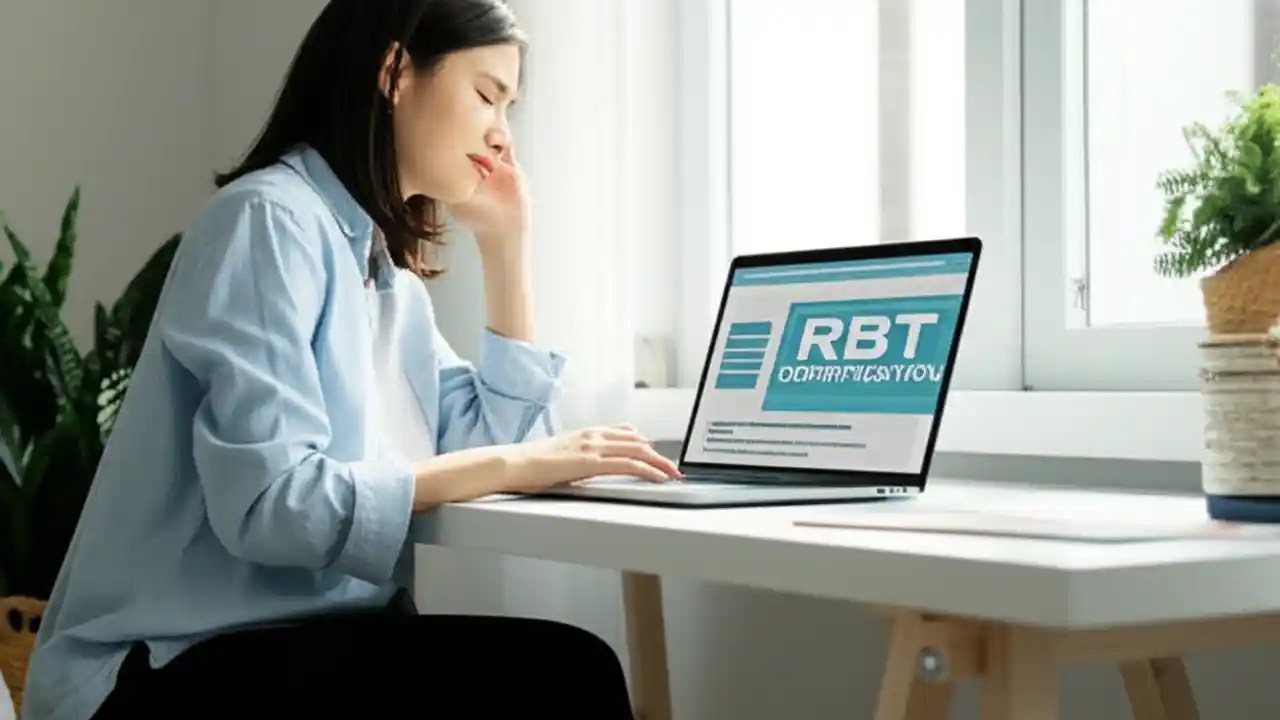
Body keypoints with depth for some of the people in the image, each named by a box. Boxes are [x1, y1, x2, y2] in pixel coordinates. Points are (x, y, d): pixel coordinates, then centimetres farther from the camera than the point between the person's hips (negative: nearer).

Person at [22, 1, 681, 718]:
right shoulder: (271, 217, -13)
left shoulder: (389, 269, 14)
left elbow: (492, 444, 7)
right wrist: (507, 466, -19)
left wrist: (506, 247, 9)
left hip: (320, 638, 8)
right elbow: (269, 502, -23)